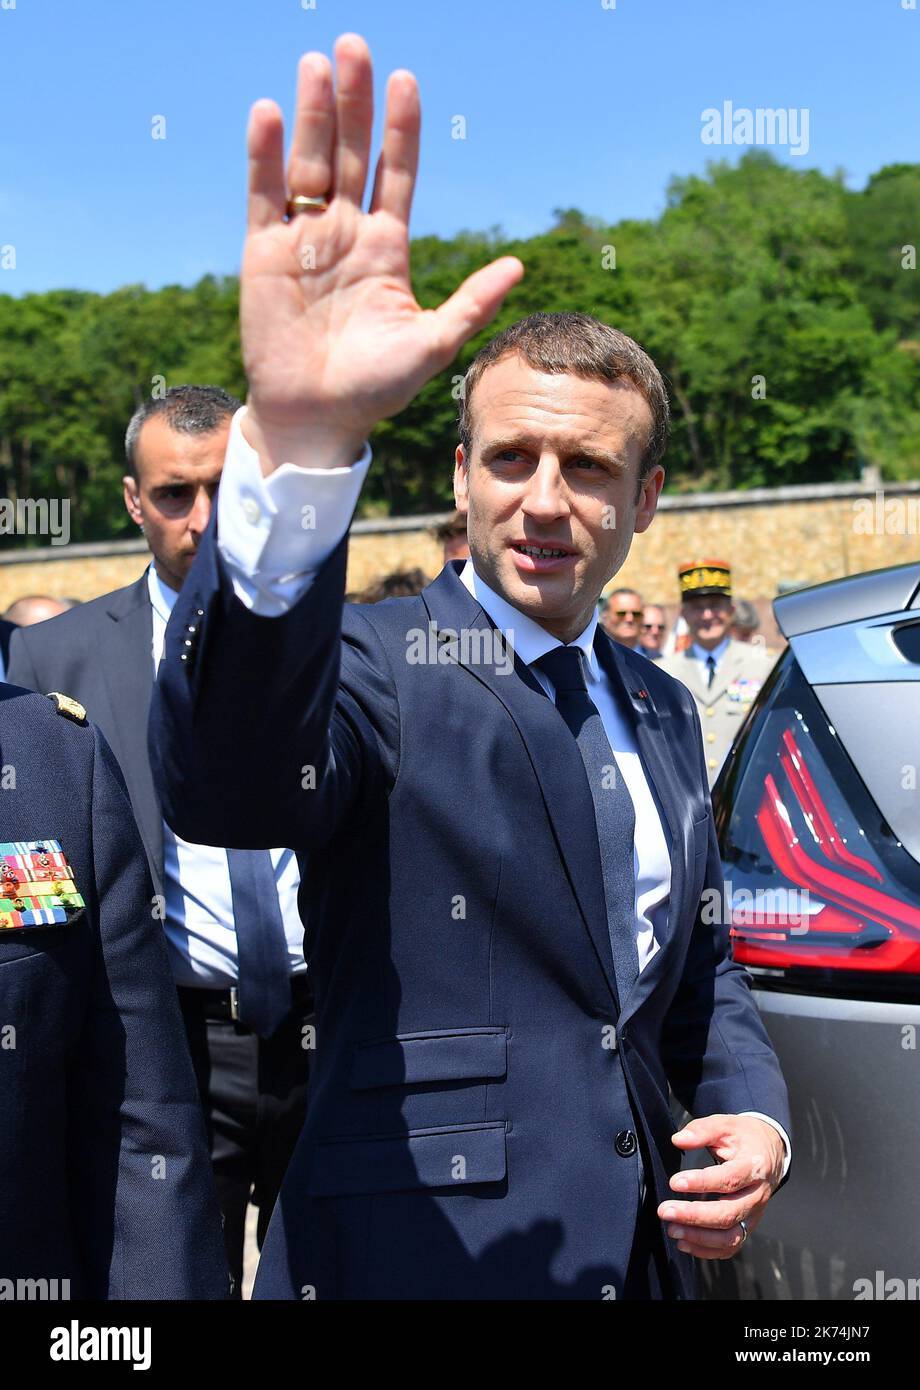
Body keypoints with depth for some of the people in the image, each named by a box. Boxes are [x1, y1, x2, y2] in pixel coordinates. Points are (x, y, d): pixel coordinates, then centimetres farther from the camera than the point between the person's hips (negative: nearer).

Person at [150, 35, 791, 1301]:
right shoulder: (380, 664, -12)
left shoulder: (662, 712, 9)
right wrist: (297, 446, -49)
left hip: (643, 1250, 6)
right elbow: (230, 786, -35)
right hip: (420, 1255, -6)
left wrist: (755, 1114, -1)